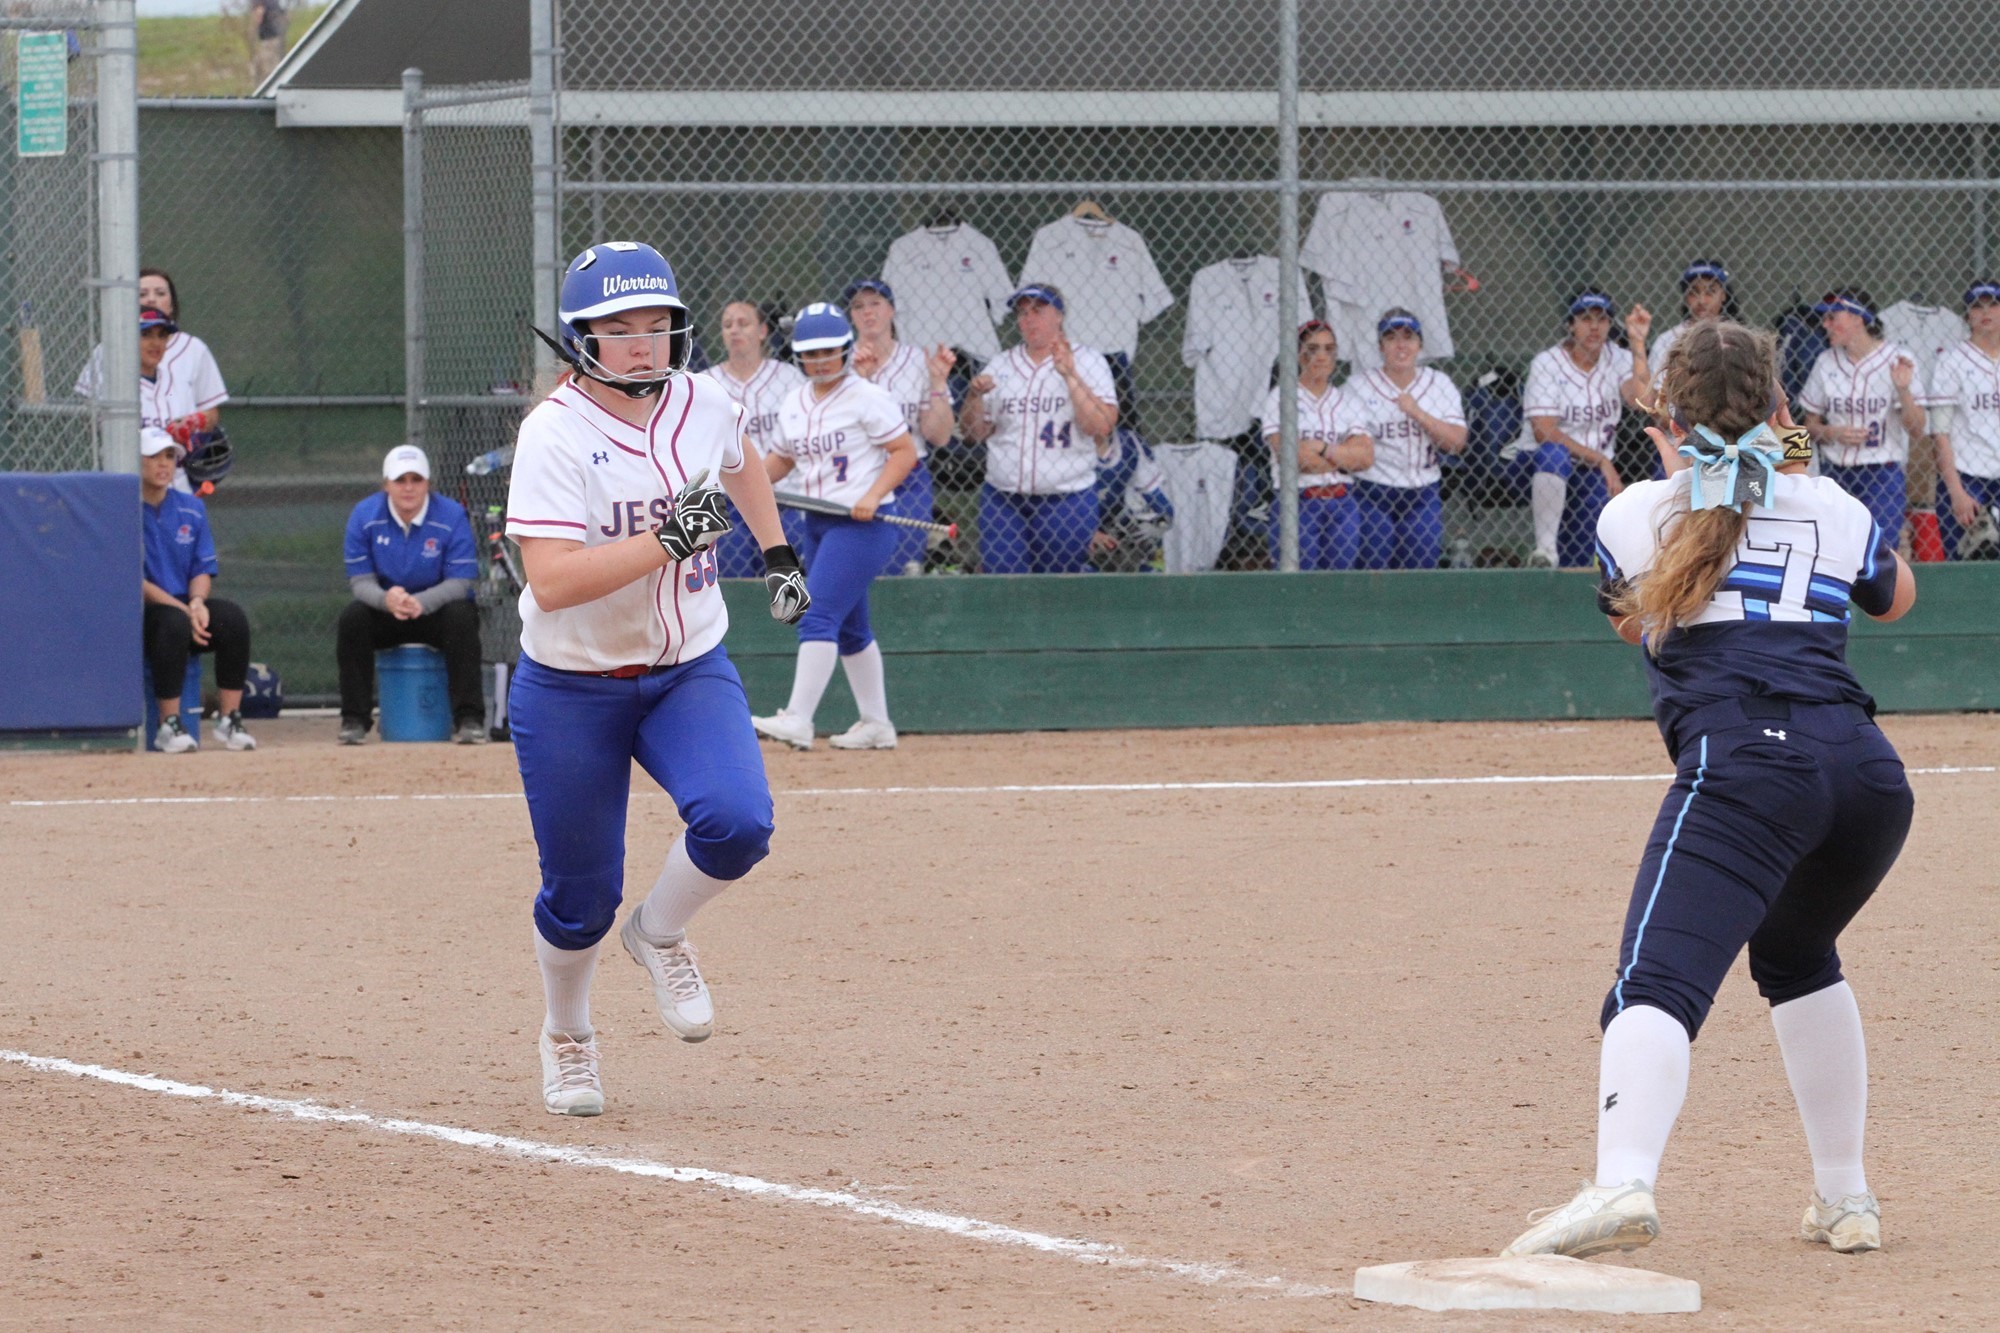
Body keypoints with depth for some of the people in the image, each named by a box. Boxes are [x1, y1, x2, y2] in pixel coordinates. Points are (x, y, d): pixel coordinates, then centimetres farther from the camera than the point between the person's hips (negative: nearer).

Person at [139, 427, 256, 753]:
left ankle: (230, 719, -20)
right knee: (174, 622, -37)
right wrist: (182, 610, -21)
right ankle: (169, 726, -31)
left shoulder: (191, 509, 11)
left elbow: (204, 568, 10)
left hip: (185, 603, 5)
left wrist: (197, 601, -13)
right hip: (137, 614, -5)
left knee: (232, 617, -22)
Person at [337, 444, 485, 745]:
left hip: (436, 606, -1)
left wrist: (421, 603, -39)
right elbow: (360, 581, -12)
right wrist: (387, 599, -37)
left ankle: (469, 720, -30)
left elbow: (460, 582, -18)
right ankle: (354, 720, -20)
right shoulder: (364, 517, -10)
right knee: (351, 619, -28)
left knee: (461, 617, -33)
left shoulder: (452, 516, -15)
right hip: (384, 610, 1)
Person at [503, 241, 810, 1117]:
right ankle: (566, 1038, 34)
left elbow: (740, 460, 24)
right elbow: (551, 582, -30)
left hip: (689, 670, 4)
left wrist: (776, 552, 21)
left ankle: (660, 935, 10)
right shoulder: (555, 434, -20)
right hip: (570, 690, -4)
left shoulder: (701, 405, -3)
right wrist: (666, 542, -34)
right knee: (579, 895, 3)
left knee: (737, 823, -23)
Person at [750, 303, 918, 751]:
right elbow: (780, 459, 21)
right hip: (818, 523, 8)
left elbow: (904, 452, -8)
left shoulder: (867, 398, -8)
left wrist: (873, 495, -21)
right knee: (849, 627, 13)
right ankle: (876, 723, 21)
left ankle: (797, 721, -23)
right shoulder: (795, 406, 13)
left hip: (864, 524, -8)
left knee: (819, 615, -17)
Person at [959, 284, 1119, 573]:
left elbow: (1101, 427, -9)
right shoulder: (1000, 365, 13)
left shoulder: (1087, 361, 4)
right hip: (1003, 500, 3)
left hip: (1067, 498, -3)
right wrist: (975, 396, -5)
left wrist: (1070, 375, -15)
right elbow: (975, 433, 14)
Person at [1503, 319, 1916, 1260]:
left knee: (1659, 982, -20)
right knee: (1795, 953, 31)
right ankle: (1844, 1200, 32)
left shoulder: (1635, 517, 14)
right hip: (1868, 769, 5)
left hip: (1742, 763, -5)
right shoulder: (1834, 510, 20)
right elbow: (1895, 598, 43)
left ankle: (1622, 1181, -45)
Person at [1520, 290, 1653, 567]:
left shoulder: (1618, 360, 1)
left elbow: (1642, 399, -19)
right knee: (1554, 453, -40)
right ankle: (1544, 551, -40)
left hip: (1593, 472, 3)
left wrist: (1638, 343, -22)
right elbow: (1543, 431, -17)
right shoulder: (1547, 363, -9)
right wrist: (1600, 460, -22)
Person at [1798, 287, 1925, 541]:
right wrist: (1833, 433, -6)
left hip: (1882, 475, -4)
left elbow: (1916, 429, -6)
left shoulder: (1896, 358, -4)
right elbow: (1811, 423, 15)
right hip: (1834, 475, 4)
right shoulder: (1826, 362, 8)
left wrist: (1903, 389, -23)